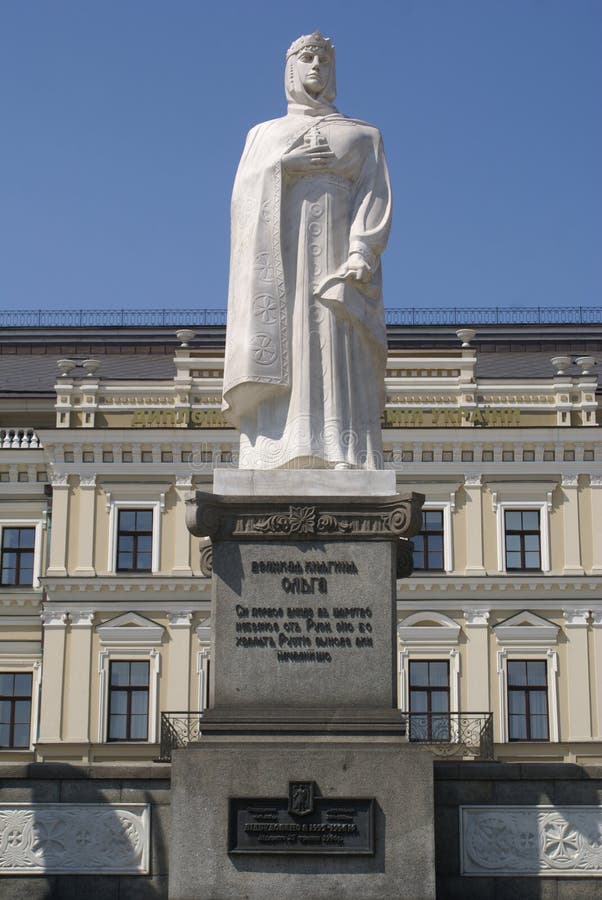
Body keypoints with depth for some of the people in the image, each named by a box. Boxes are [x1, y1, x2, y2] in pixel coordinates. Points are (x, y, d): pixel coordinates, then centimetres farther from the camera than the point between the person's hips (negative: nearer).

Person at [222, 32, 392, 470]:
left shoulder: (363, 136, 19)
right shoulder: (264, 135, 23)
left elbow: (377, 200, 3)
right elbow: (243, 196, 8)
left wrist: (362, 253, -16)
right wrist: (282, 166, -9)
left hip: (336, 266, -1)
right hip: (280, 266, 1)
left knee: (339, 375, -16)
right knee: (282, 369, -13)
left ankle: (345, 470, -25)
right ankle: (278, 467, -21)